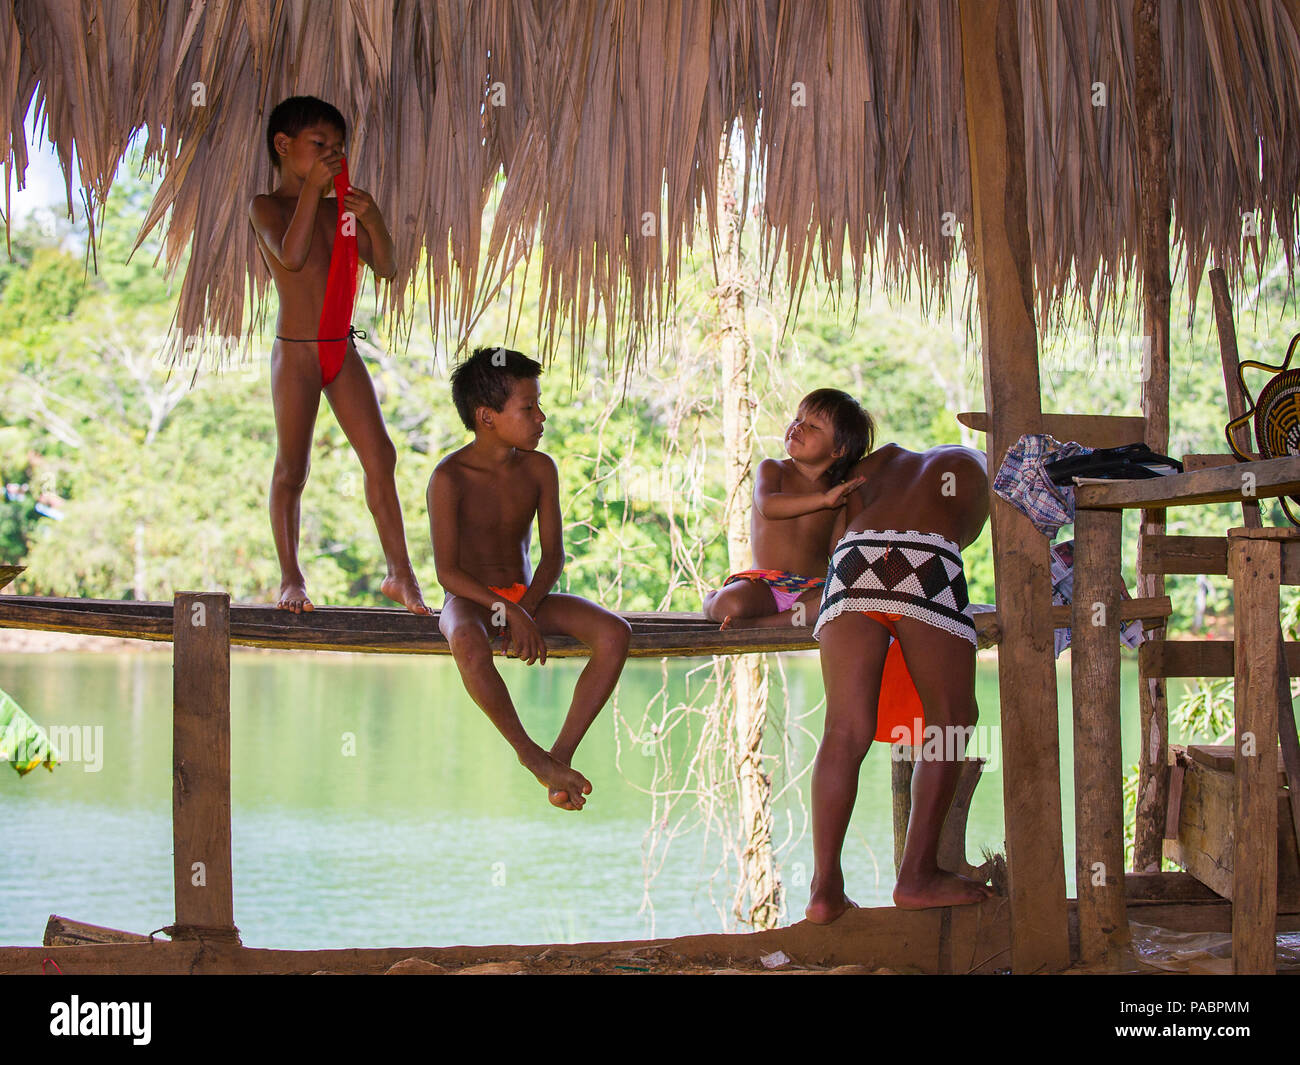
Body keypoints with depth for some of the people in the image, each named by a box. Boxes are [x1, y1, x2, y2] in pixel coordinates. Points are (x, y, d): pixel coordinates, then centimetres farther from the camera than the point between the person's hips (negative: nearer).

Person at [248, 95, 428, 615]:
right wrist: (312, 186, -20)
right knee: (291, 468, 1)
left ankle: (399, 573, 4)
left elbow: (386, 268, 10)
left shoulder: (336, 210, 12)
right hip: (296, 352, -5)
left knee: (380, 456, -1)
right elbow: (291, 255, -24)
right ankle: (291, 577, 14)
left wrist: (373, 220, -7)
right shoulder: (267, 206, -4)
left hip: (342, 350, 5)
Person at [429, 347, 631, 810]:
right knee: (468, 644, -43)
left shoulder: (540, 469, 1)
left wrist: (527, 608, -17)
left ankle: (562, 753, -23)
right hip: (471, 599, -5)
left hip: (526, 596, 5)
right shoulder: (449, 477, -13)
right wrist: (504, 609, -27)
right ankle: (530, 756, -26)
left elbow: (553, 554, 1)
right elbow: (447, 571, -15)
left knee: (614, 632, -22)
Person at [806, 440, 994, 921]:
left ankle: (825, 887, -6)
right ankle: (917, 875, 6)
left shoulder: (882, 460, 37)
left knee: (845, 730, 0)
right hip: (927, 566, -3)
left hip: (852, 559, 3)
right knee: (951, 722, 11)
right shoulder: (976, 467, 32)